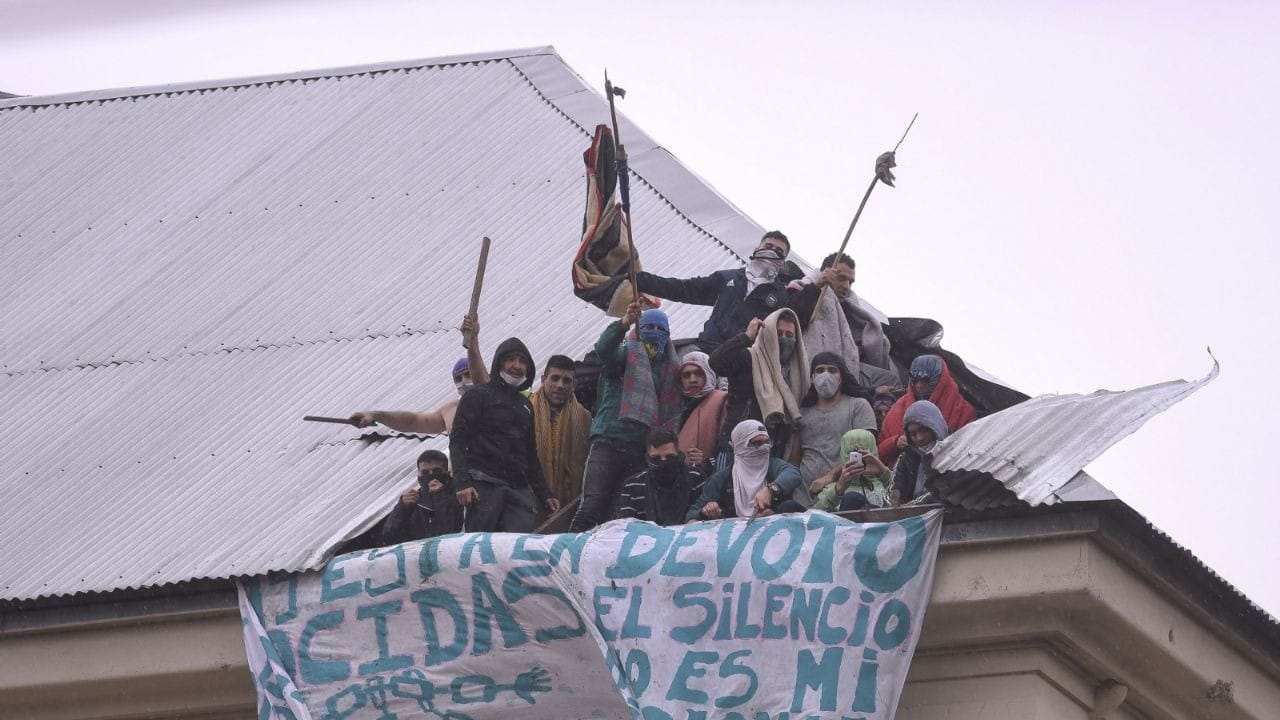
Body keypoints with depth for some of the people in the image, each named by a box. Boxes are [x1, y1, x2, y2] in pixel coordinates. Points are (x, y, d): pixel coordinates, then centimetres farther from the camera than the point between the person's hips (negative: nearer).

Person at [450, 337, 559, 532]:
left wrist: (544, 494, 26)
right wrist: (462, 482, -17)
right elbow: (458, 441, -3)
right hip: (484, 486, -5)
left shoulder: (524, 405, 27)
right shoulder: (479, 396, 7)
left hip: (519, 490, 5)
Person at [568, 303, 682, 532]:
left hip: (642, 449, 5)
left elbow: (672, 412, 21)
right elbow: (603, 348, -18)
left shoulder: (670, 368, 19)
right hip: (609, 442, -5)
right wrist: (624, 323, -33)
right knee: (593, 505, -17)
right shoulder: (626, 354, 5)